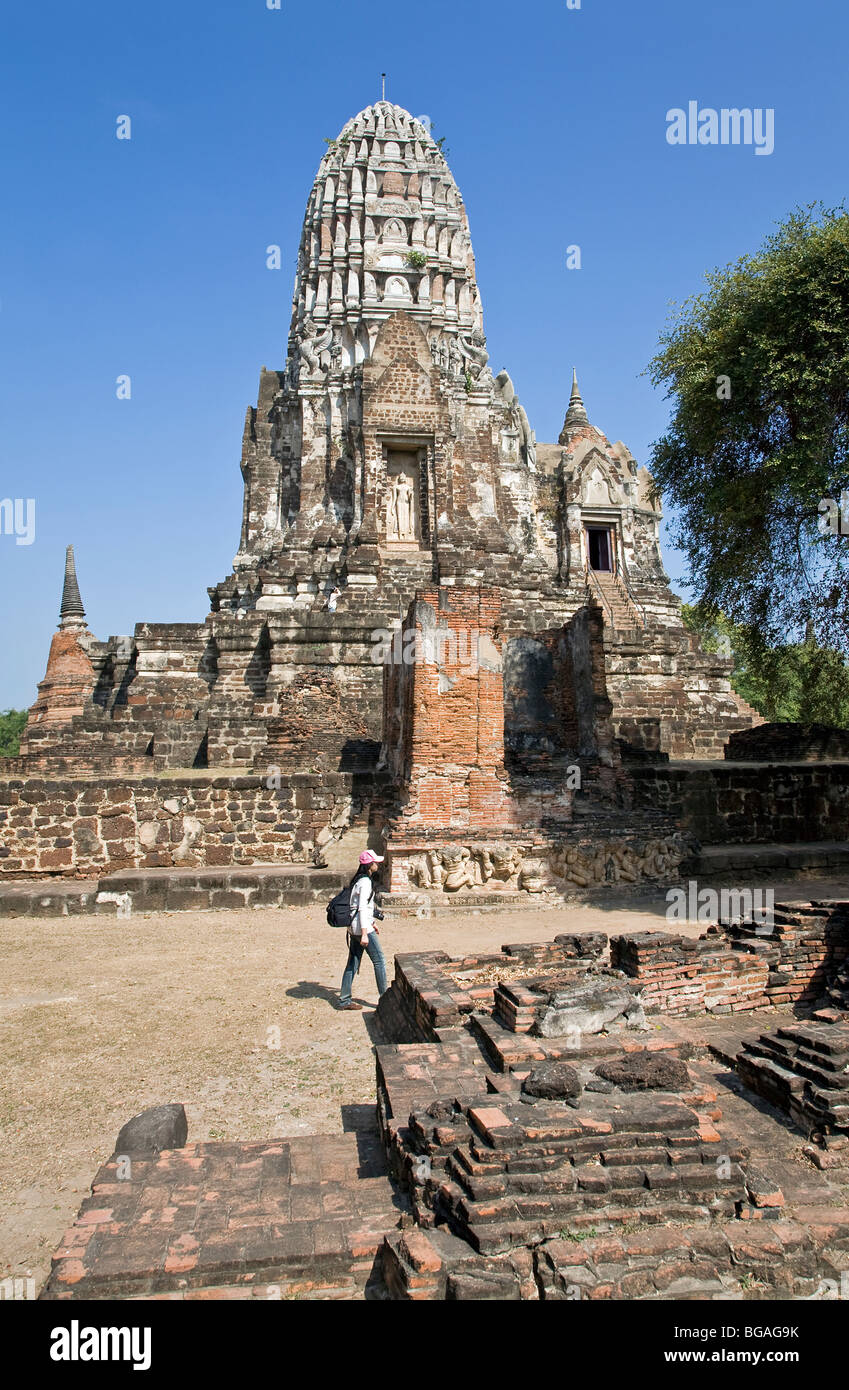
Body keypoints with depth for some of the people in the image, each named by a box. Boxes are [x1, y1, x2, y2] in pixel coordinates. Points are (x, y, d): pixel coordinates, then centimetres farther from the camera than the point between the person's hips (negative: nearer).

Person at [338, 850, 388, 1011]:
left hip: (354, 927, 9)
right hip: (362, 927, -9)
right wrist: (364, 934, -23)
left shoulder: (358, 879, 14)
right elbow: (362, 908, -21)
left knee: (353, 963, 11)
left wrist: (371, 923, 29)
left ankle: (344, 1000, 14)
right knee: (379, 961, 0)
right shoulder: (365, 882, -16)